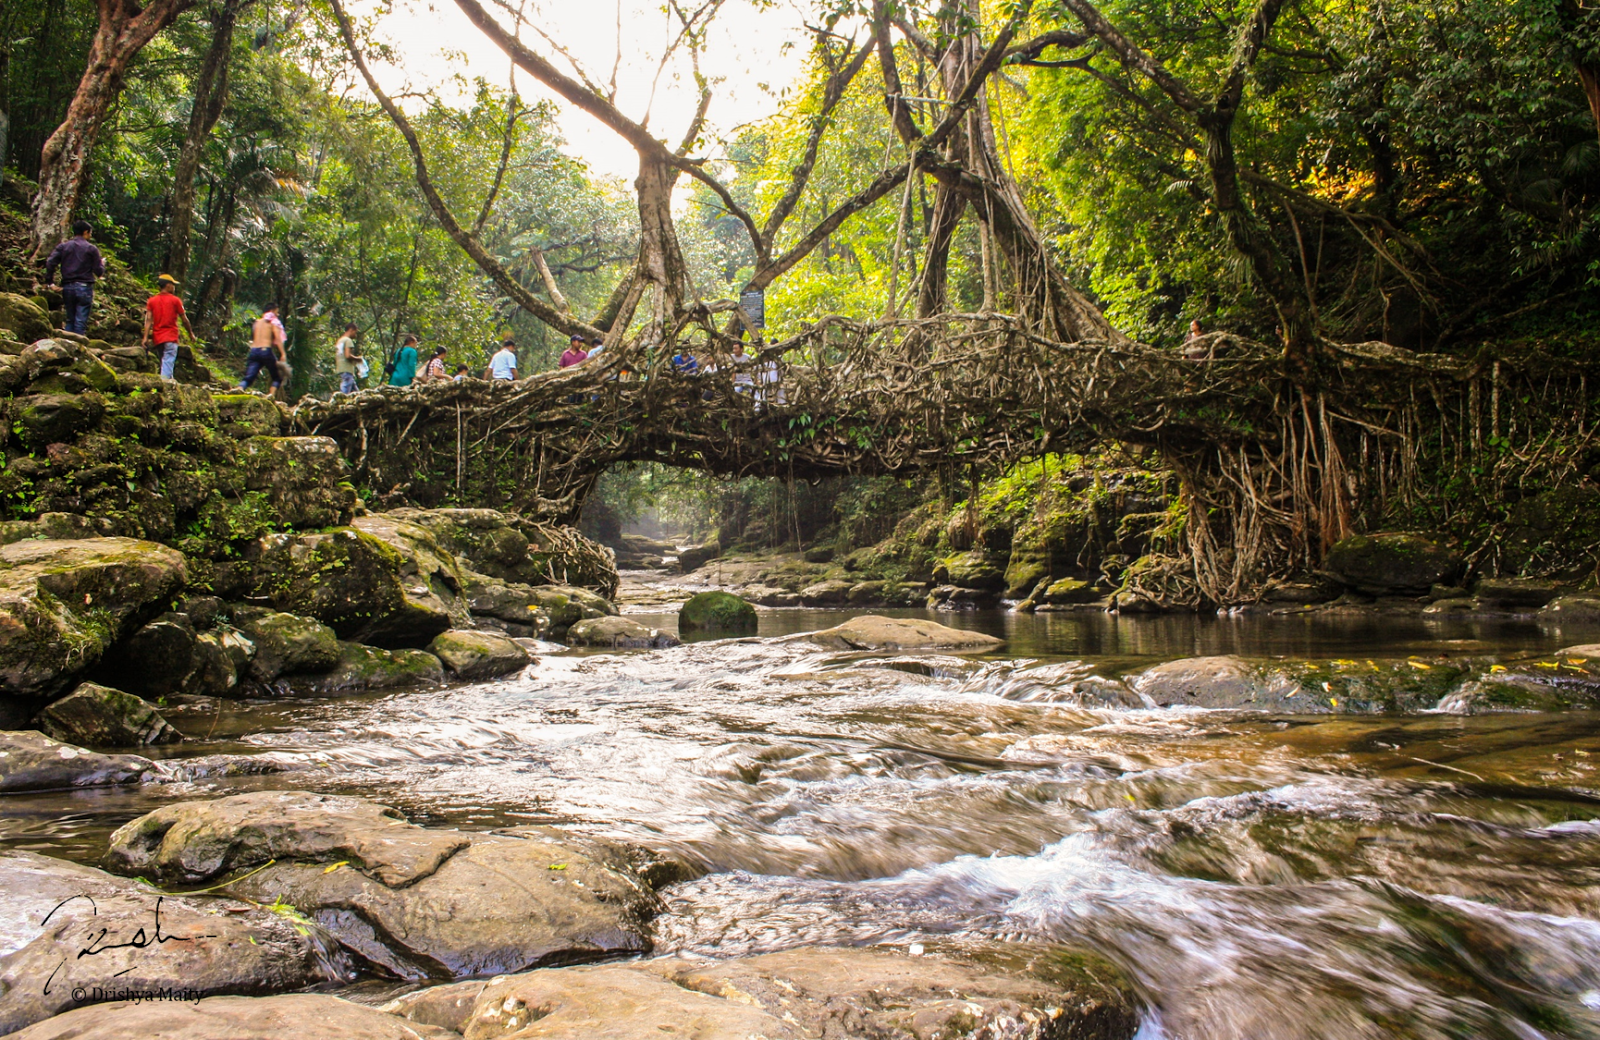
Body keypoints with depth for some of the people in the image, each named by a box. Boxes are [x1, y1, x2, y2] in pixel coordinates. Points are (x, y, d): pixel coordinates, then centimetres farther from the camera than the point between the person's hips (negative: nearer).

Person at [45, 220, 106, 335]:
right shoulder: (91, 248, -2)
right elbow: (99, 271, -3)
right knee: (80, 322, -3)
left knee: (69, 319, 15)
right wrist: (102, 263, 18)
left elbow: (50, 263, -6)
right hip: (84, 287, -4)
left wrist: (50, 281, -1)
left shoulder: (63, 246, 7)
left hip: (67, 287, 4)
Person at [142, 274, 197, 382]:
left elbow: (148, 320, -2)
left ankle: (169, 379, 21)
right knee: (168, 361, -12)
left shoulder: (151, 301, 8)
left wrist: (146, 337, -6)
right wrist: (191, 333, 13)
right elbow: (184, 319, 0)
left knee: (164, 360, 18)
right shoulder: (175, 300, -2)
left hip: (157, 337, 5)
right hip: (171, 336, -5)